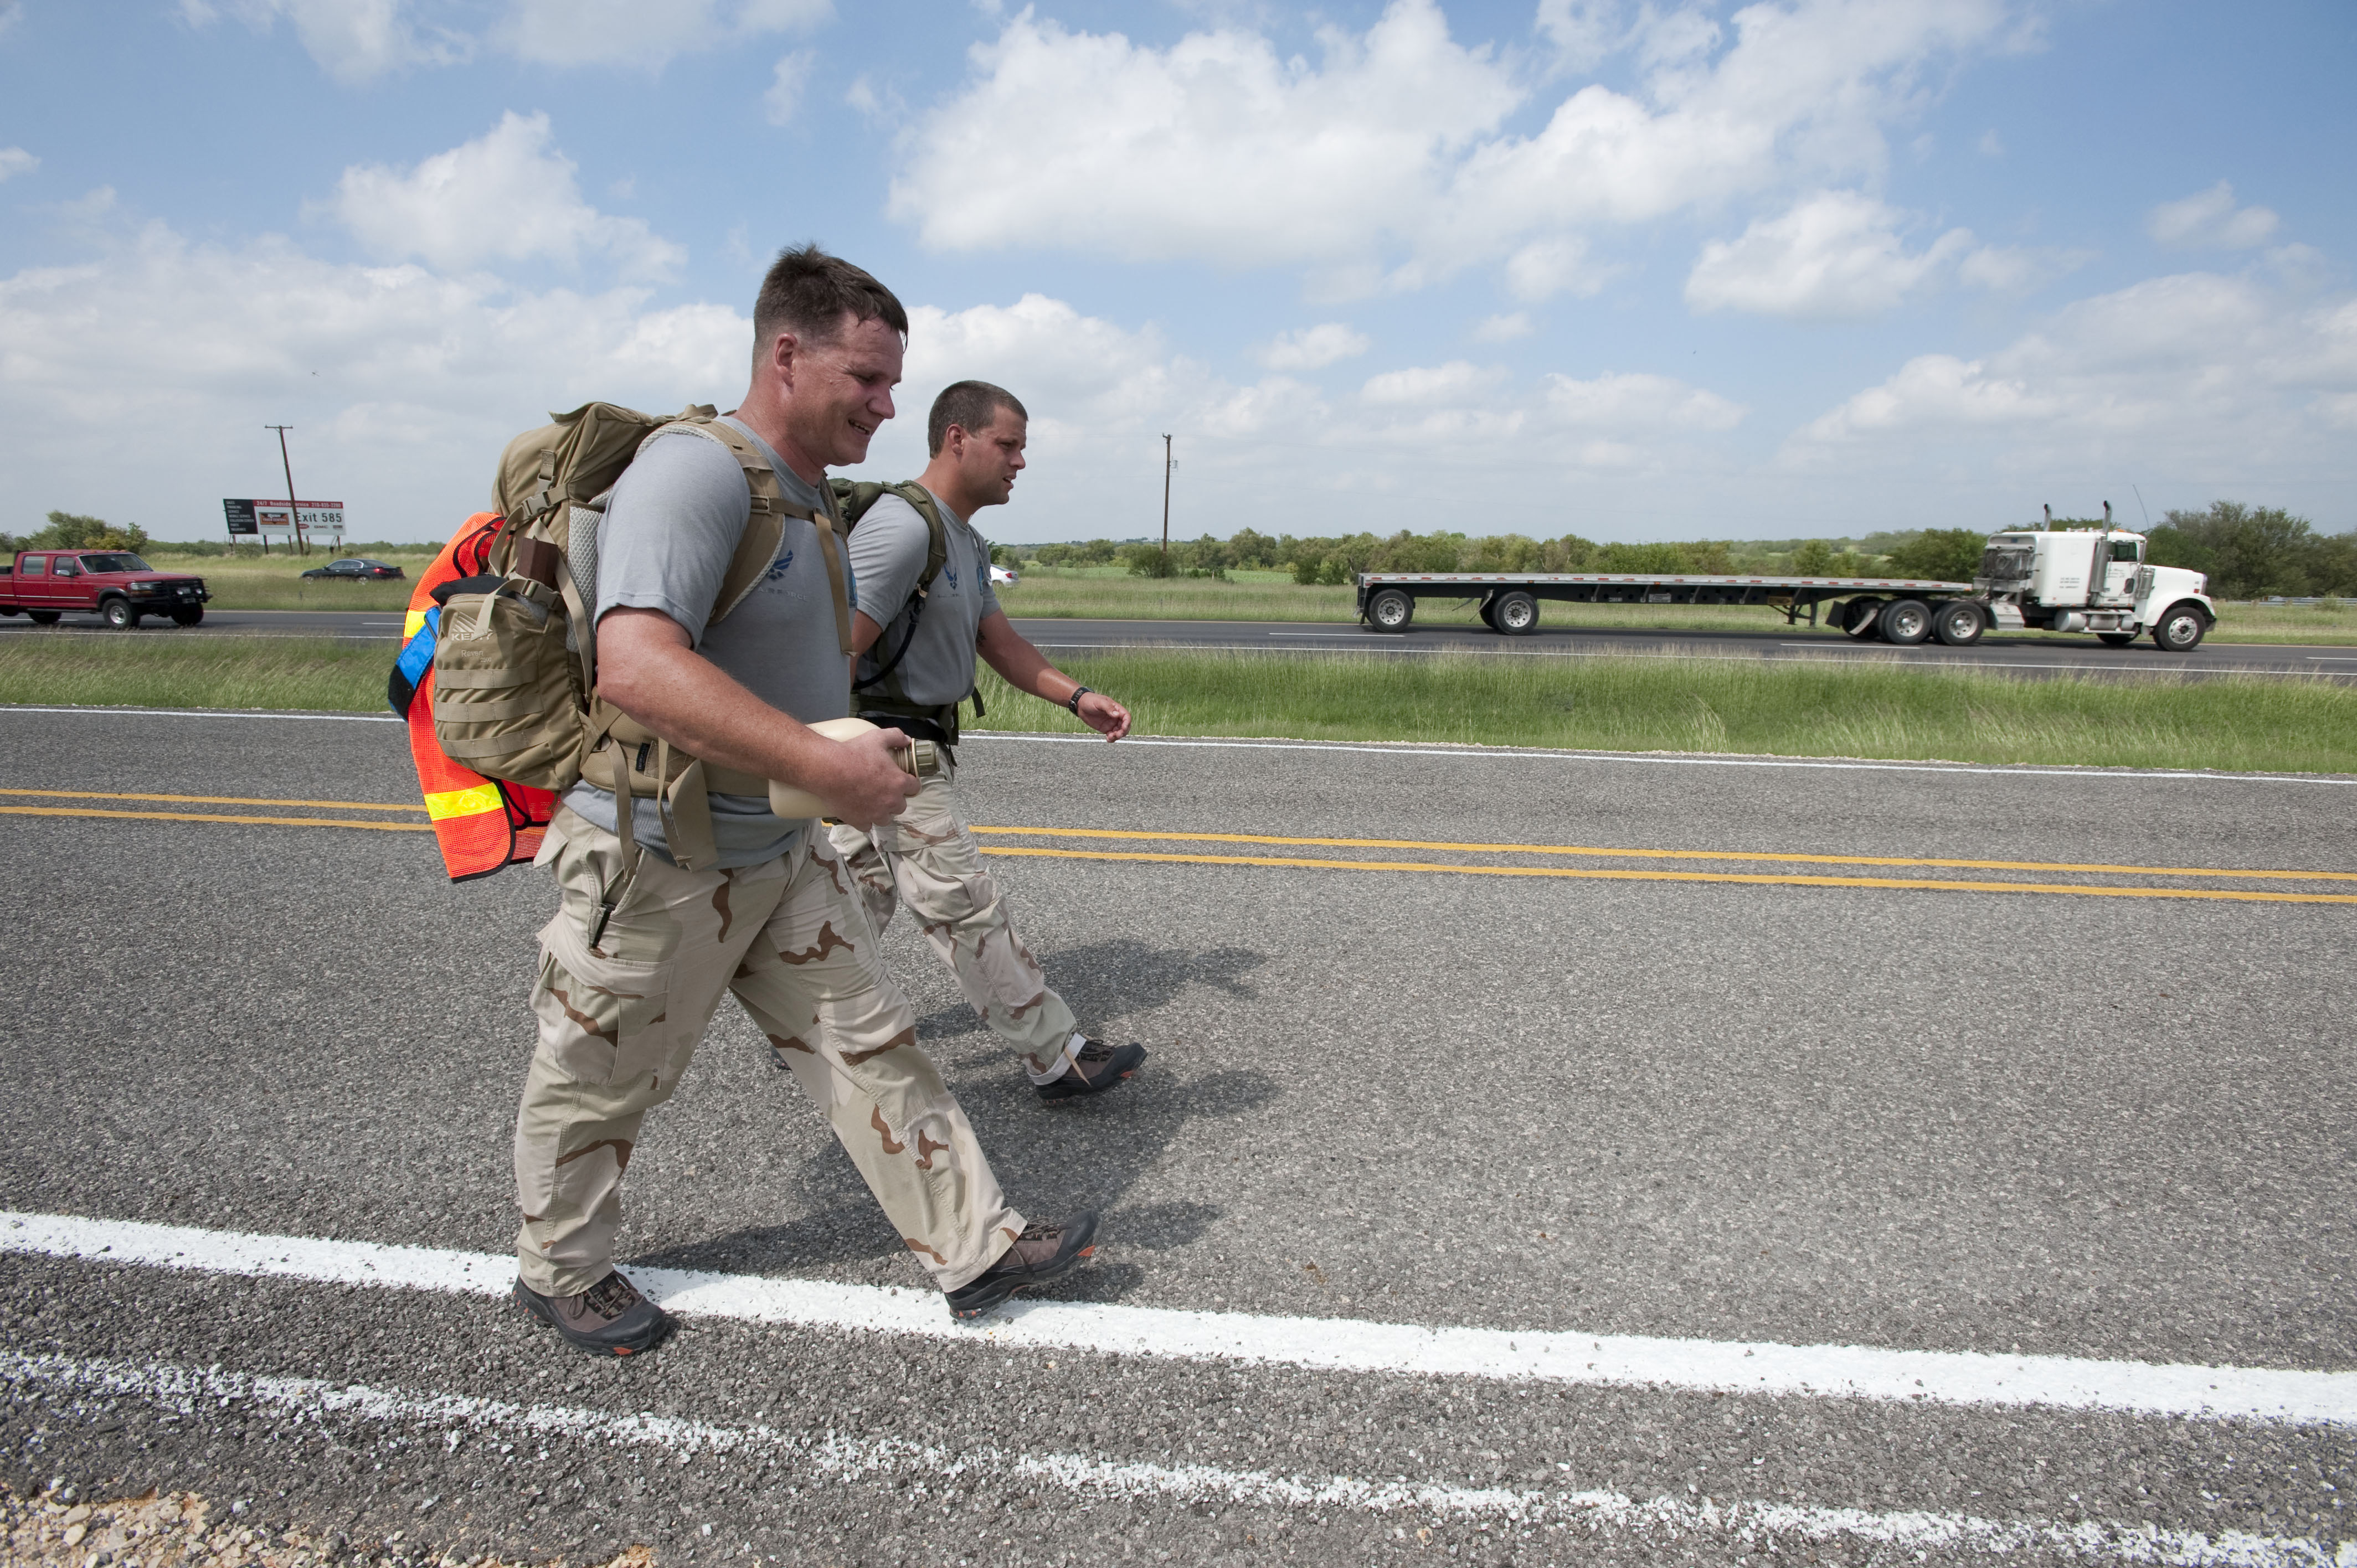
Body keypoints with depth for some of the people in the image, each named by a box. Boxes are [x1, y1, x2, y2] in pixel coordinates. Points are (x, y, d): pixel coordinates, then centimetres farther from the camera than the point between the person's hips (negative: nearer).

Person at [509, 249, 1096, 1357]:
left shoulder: (811, 494, 8)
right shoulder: (695, 473, -24)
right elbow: (635, 665, -39)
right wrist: (828, 765, -39)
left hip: (783, 853, 8)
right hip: (660, 862, -8)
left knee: (872, 1050, 10)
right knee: (601, 1086, 14)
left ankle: (975, 1248, 20)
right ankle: (558, 1270, 39)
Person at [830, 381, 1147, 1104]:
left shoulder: (965, 542, 16)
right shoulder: (904, 527, -19)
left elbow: (1001, 642, 17)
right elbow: (838, 651, -24)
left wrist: (1078, 697, 5)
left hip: (916, 743, 10)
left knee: (861, 900, 18)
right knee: (966, 909, -4)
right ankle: (1058, 1058, 3)